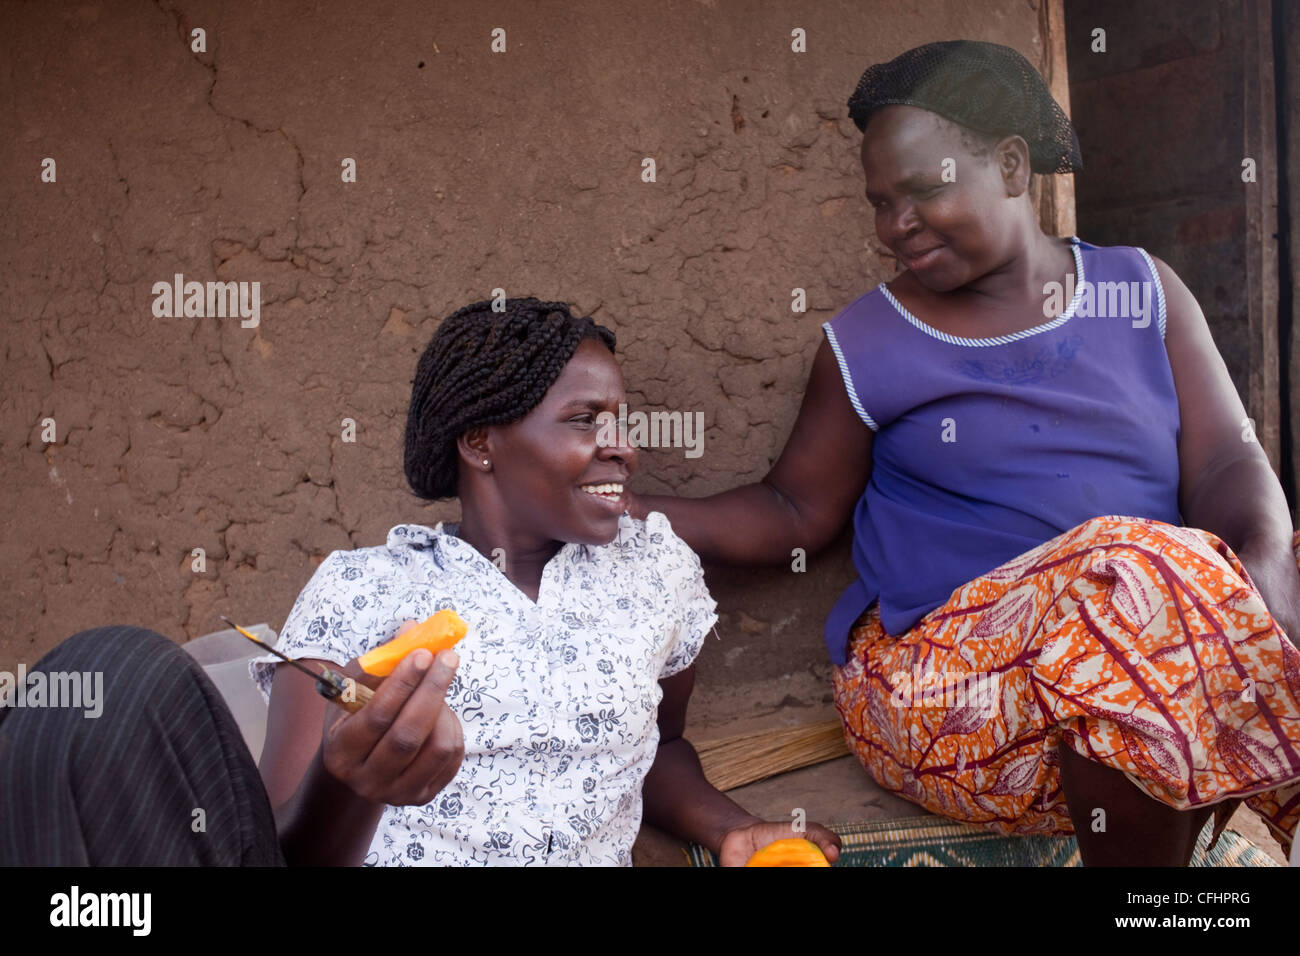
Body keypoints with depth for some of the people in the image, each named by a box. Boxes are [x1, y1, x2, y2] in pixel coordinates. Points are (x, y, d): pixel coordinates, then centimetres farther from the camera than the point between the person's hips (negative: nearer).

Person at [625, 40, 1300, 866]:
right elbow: (797, 511, 8)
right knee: (1142, 568, -31)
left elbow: (1226, 462, 2)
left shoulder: (1143, 291, 10)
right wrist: (631, 514, -5)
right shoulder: (866, 345, 4)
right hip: (938, 668, -2)